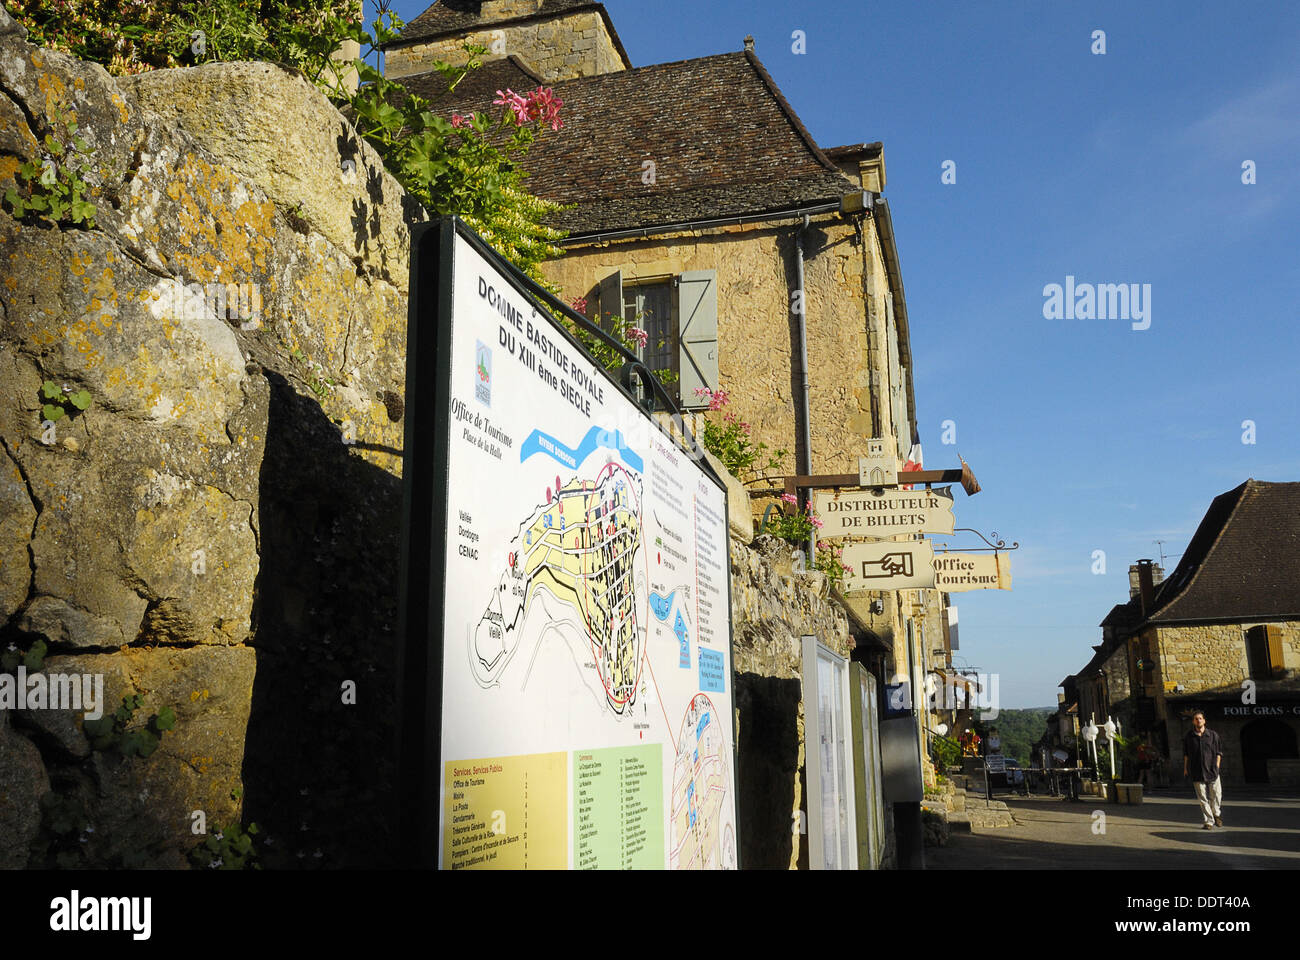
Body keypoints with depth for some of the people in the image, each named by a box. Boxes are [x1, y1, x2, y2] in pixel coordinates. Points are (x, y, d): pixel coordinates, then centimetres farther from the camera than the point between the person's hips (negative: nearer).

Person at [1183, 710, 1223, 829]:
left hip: (1212, 770, 0)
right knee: (1203, 798, 0)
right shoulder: (1189, 736, 5)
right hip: (1197, 772, 0)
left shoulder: (1213, 735, 3)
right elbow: (1186, 754, 12)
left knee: (1216, 796, 3)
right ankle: (1209, 822, 5)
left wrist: (1217, 765, -1)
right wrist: (1185, 768, 8)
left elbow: (1219, 752, 8)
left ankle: (1216, 814, 31)